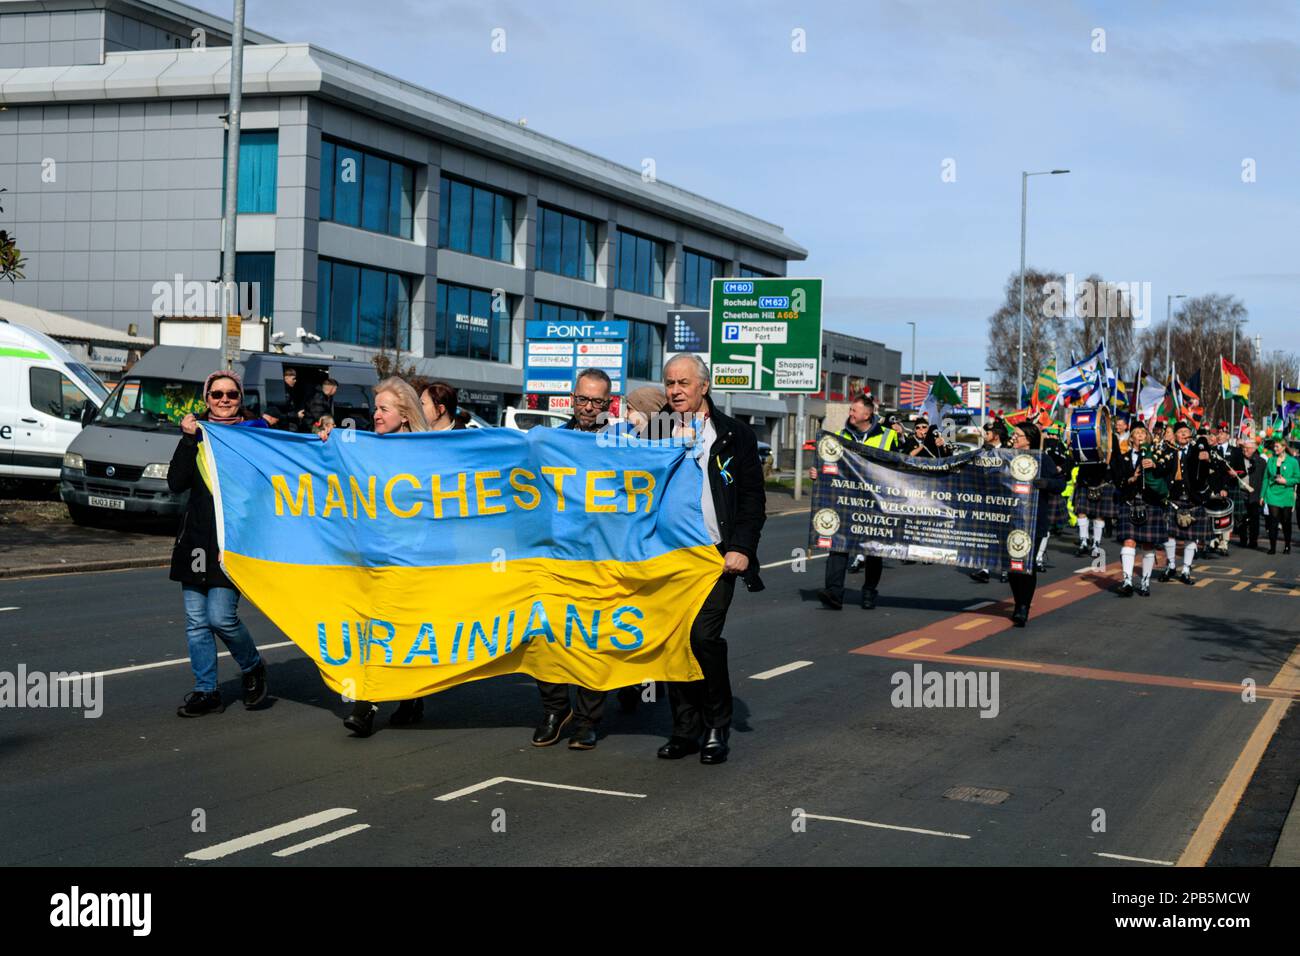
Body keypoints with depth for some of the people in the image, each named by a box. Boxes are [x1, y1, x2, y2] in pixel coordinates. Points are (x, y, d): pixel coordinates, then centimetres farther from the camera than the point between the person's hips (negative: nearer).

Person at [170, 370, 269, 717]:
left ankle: (253, 668, 16)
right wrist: (188, 439, -9)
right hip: (196, 538, 4)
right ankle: (206, 691, 14)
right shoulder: (197, 432, 8)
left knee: (221, 617, -10)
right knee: (196, 620, 5)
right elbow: (176, 483, -2)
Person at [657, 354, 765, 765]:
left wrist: (741, 549, -5)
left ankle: (716, 730, 2)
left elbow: (753, 498, 4)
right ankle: (685, 729, 16)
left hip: (715, 556, -3)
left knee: (703, 637, -14)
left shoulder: (735, 435, 6)